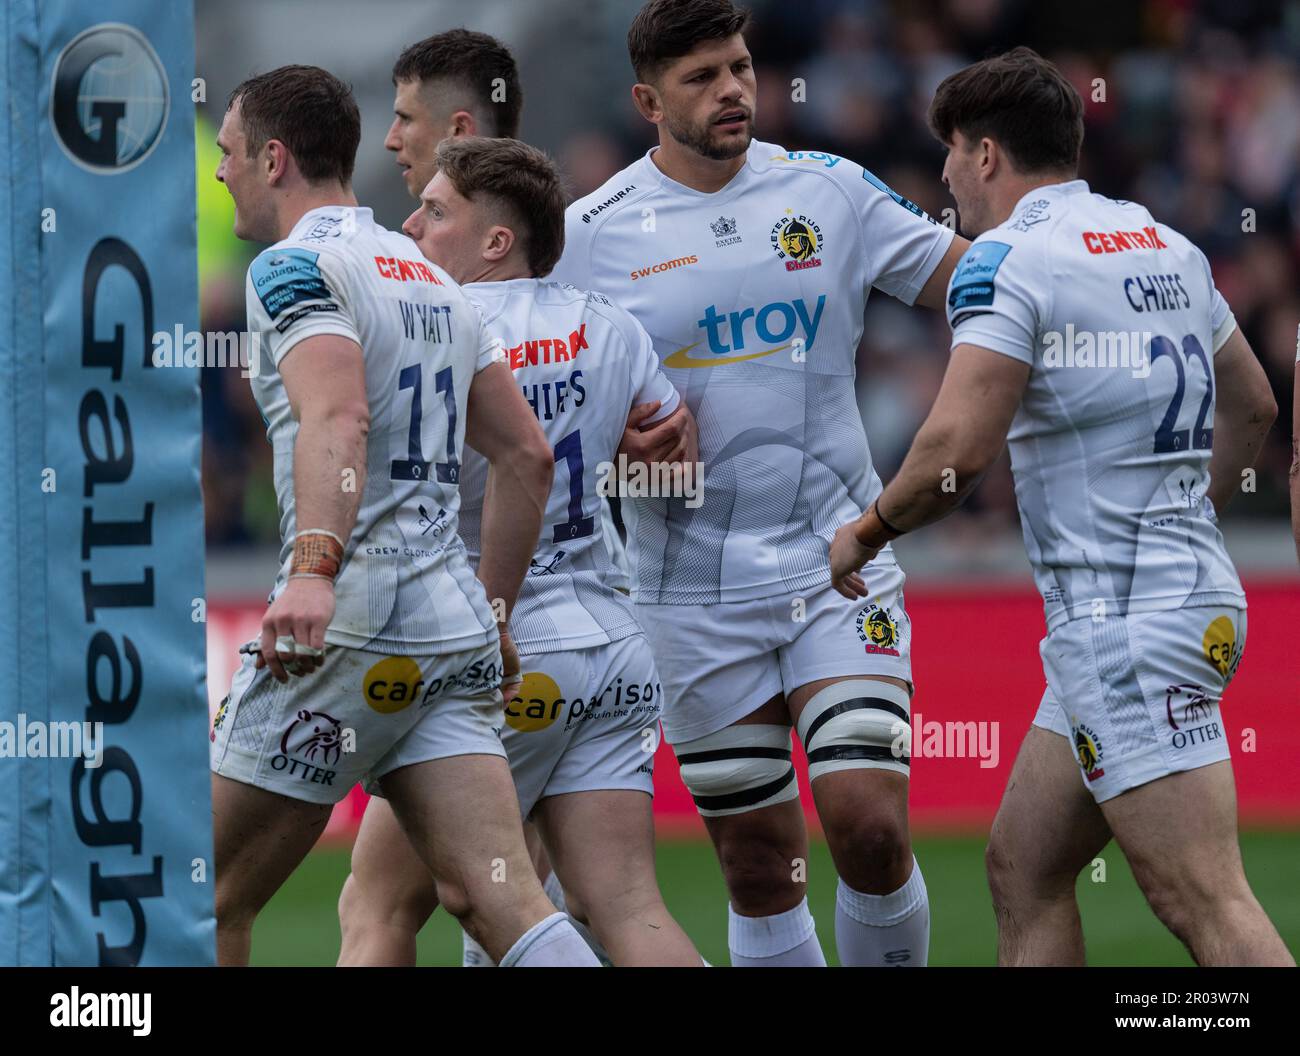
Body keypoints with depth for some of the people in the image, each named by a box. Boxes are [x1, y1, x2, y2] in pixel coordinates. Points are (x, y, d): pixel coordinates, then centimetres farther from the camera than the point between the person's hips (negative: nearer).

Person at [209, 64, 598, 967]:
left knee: (211, 904, 4)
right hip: (456, 628, 8)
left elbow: (337, 420, -24)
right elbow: (529, 456, 22)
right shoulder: (432, 280, 21)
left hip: (352, 620, -8)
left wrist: (313, 570, -37)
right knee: (499, 900, -5)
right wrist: (494, 614, 27)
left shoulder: (296, 267, -5)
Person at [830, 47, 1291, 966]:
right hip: (1194, 592, 9)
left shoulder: (1006, 259, -10)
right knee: (1023, 867, 15)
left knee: (1208, 906, -14)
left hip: (1124, 624, -9)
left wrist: (866, 533, -3)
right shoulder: (1167, 245, 15)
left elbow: (961, 448, -20)